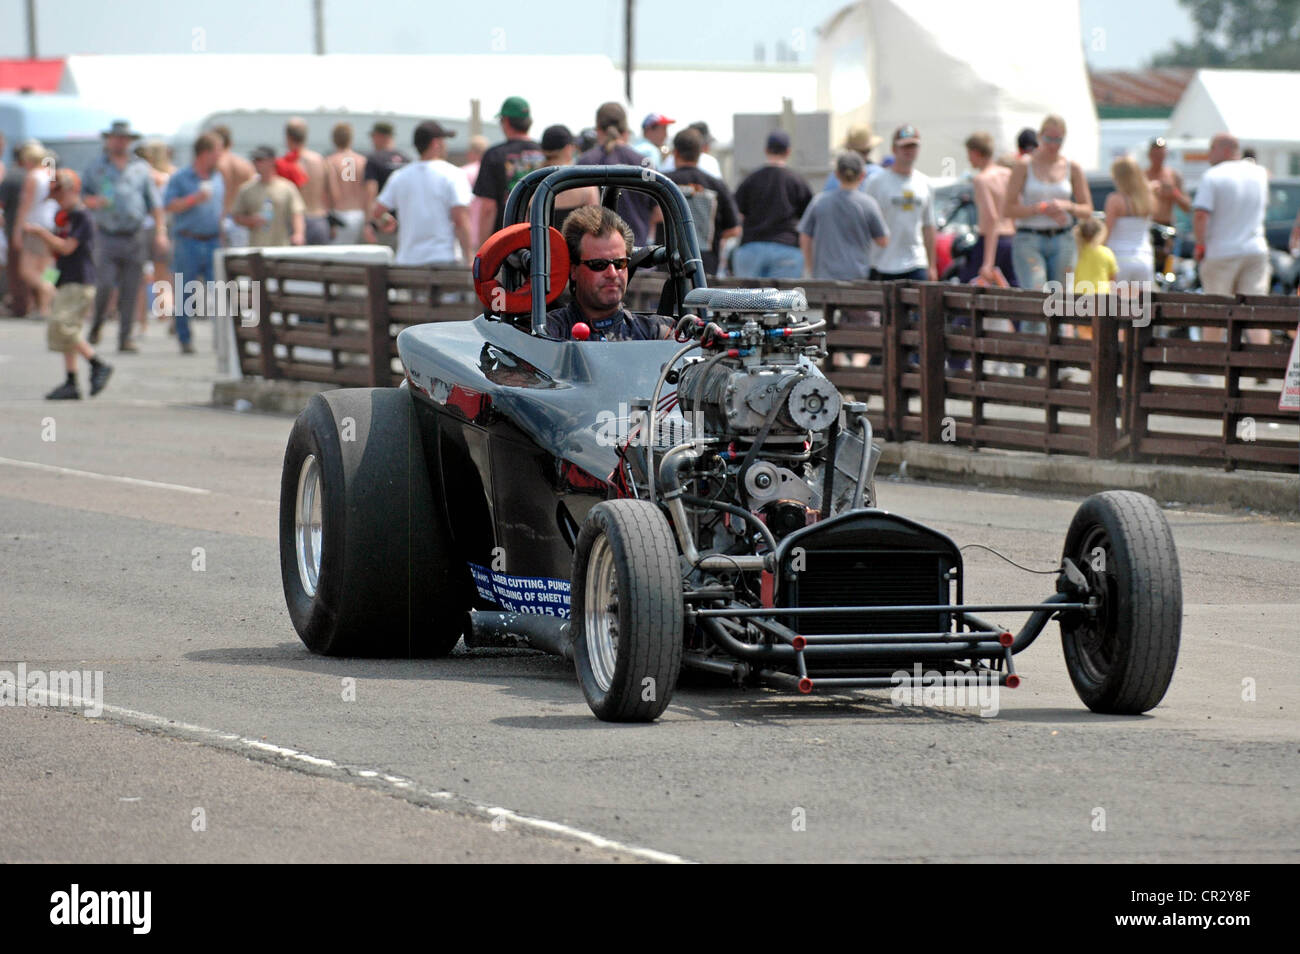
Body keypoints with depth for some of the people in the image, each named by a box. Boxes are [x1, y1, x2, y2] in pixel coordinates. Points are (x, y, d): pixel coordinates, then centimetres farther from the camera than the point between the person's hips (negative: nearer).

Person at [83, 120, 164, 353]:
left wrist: (160, 232, 2)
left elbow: (155, 203, 11)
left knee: (130, 291, -1)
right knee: (104, 286, -12)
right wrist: (92, 202, -9)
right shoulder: (96, 167, 9)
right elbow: (80, 196, 14)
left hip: (134, 237, 1)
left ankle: (125, 338, 4)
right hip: (107, 237, -1)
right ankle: (95, 327, 12)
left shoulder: (140, 168, 11)